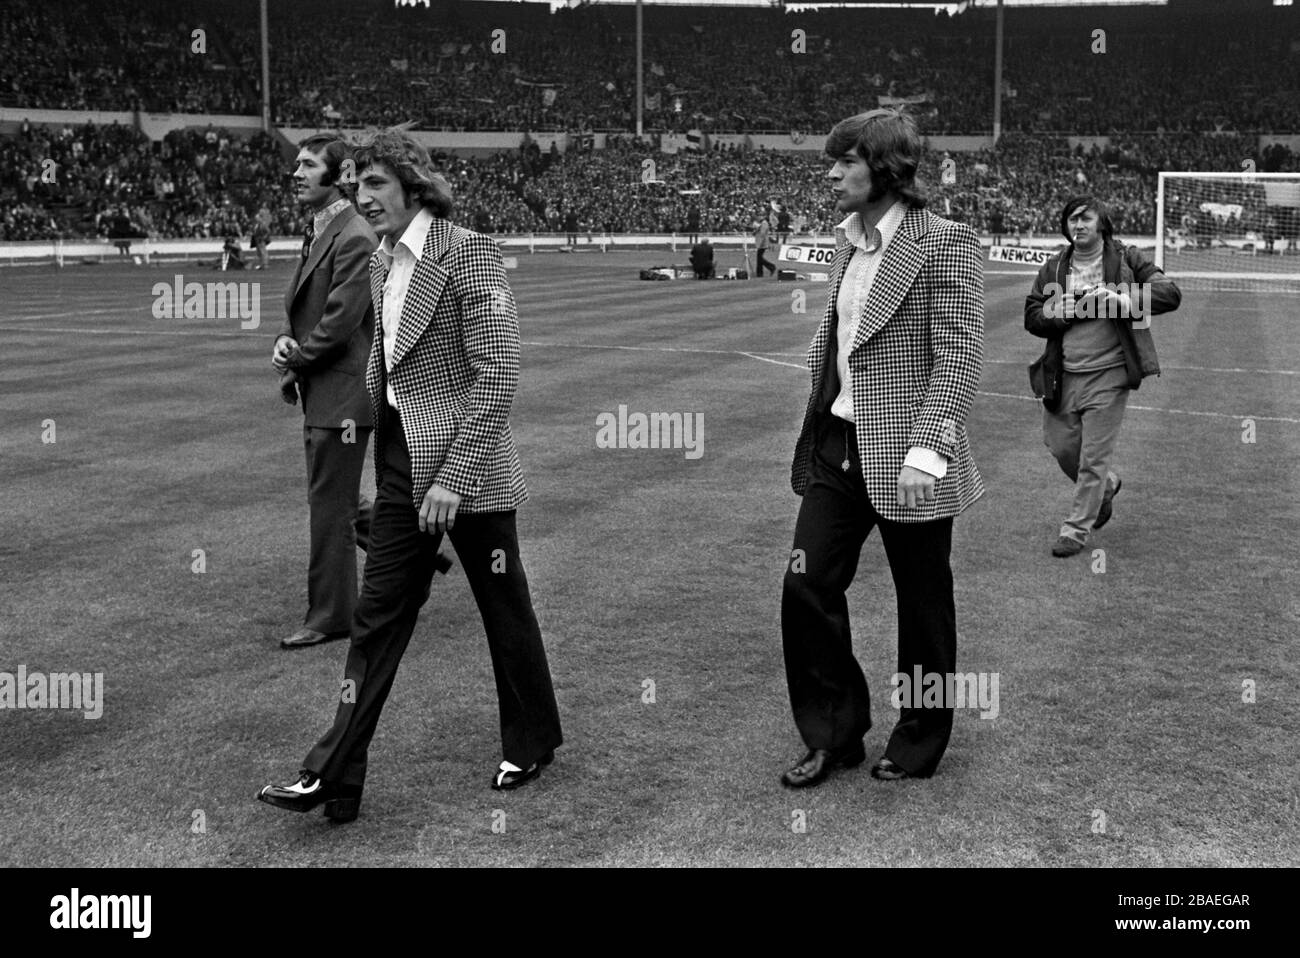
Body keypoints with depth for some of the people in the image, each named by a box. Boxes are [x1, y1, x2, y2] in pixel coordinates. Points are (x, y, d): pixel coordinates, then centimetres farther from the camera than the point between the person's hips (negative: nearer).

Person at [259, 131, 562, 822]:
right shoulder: (382, 260, 9)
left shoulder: (467, 253, -14)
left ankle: (532, 744, 30)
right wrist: (375, 443, 13)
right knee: (378, 615, 6)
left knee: (505, 611, 9)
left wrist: (454, 475, -21)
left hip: (466, 461, -7)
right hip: (400, 460, 7)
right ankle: (334, 779, 10)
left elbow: (498, 374, -18)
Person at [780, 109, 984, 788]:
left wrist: (926, 450, -23)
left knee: (922, 604, 8)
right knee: (807, 586, 4)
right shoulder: (848, 242, 11)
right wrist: (818, 426, 14)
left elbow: (959, 356, -16)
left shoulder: (945, 244, -12)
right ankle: (833, 736, 20)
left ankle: (918, 746, 26)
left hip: (906, 459, -7)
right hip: (837, 446, 7)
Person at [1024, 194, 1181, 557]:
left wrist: (1126, 300, -23)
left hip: (1108, 375, -4)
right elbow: (1032, 316, 5)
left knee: (1093, 457, -2)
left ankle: (1077, 528, 11)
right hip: (1063, 375, 4)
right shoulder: (1054, 268, 7)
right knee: (1061, 447, 10)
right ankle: (1106, 486, 40)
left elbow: (1170, 293, -8)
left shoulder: (1126, 260, -2)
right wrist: (1067, 313, -13)